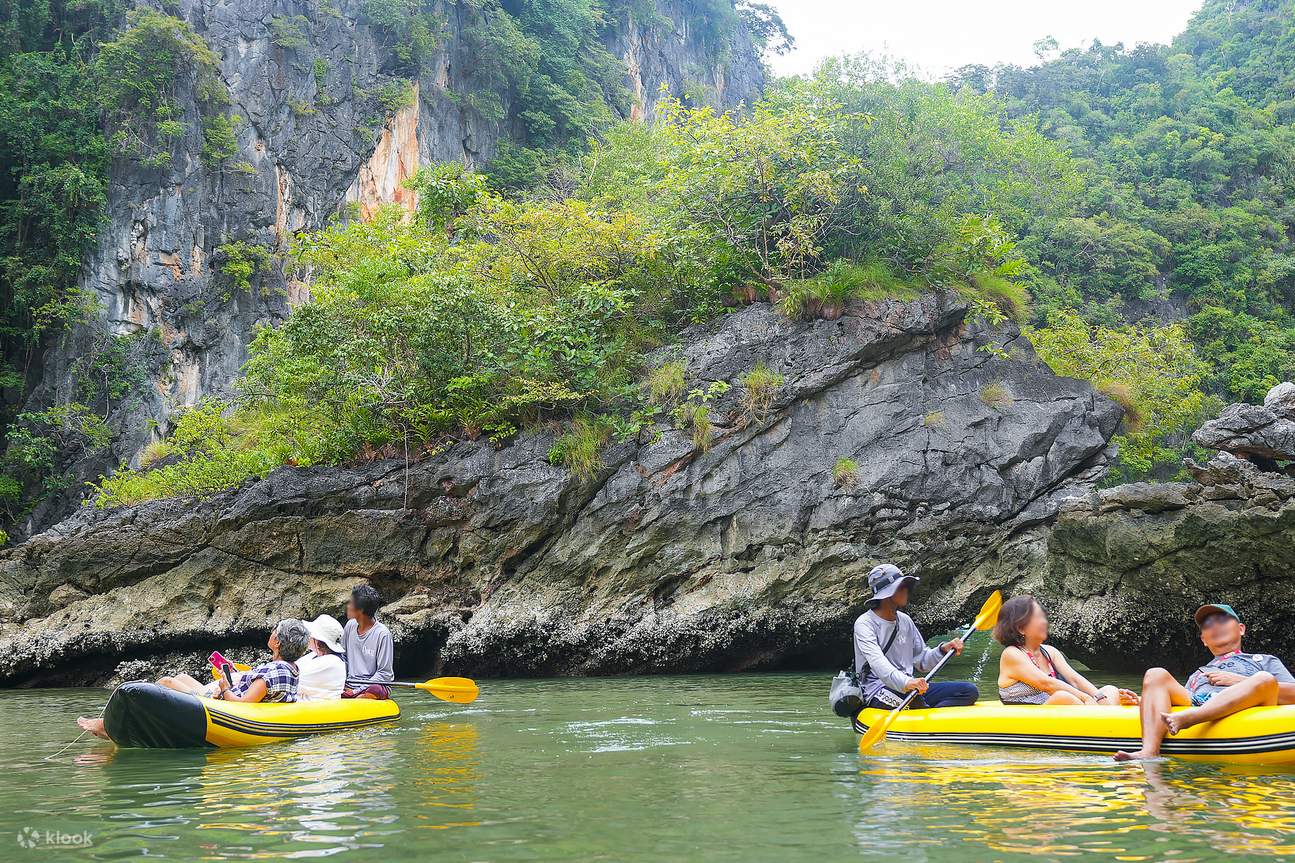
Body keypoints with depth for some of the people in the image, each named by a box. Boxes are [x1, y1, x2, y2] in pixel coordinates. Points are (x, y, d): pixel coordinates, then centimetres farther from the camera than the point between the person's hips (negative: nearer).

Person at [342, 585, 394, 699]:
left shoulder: (382, 633, -12)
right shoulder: (350, 625, 7)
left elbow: (384, 674, -9)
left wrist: (358, 691, -14)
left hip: (375, 685, -6)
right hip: (350, 685, 6)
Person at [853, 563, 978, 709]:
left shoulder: (905, 621, 16)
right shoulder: (864, 624, -8)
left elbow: (921, 662, 20)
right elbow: (878, 662, -25)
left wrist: (942, 650, -1)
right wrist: (905, 683, -42)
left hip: (910, 687, 7)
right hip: (878, 691, -7)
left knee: (969, 691, -9)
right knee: (909, 697, -41)